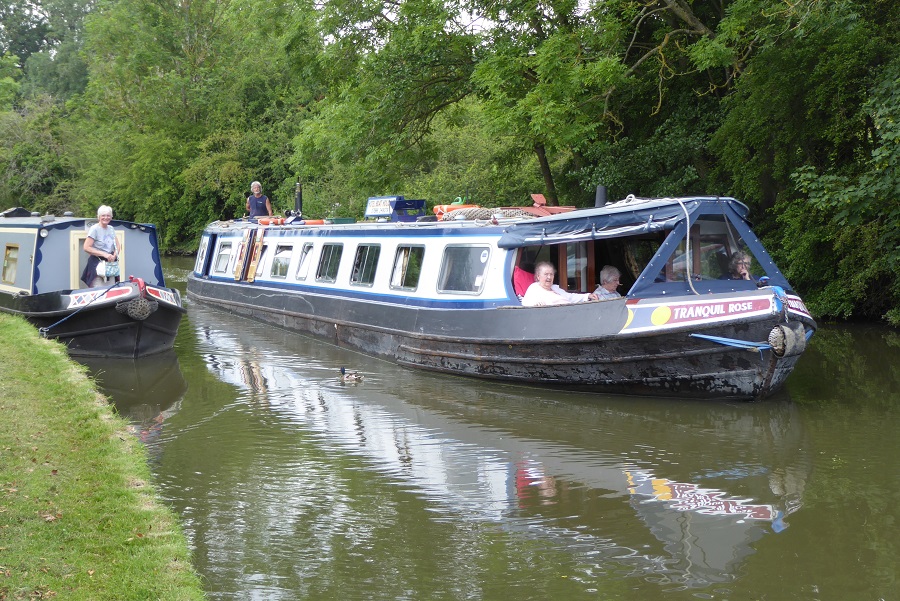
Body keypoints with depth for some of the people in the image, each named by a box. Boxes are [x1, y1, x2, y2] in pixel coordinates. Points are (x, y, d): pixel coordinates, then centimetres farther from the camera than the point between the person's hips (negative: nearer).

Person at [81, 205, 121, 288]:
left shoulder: (111, 229, 12)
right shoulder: (94, 229, -9)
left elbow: (117, 245, 19)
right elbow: (86, 247, -14)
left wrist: (115, 255, -4)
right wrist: (104, 254, -19)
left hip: (110, 262, 7)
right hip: (97, 264, -7)